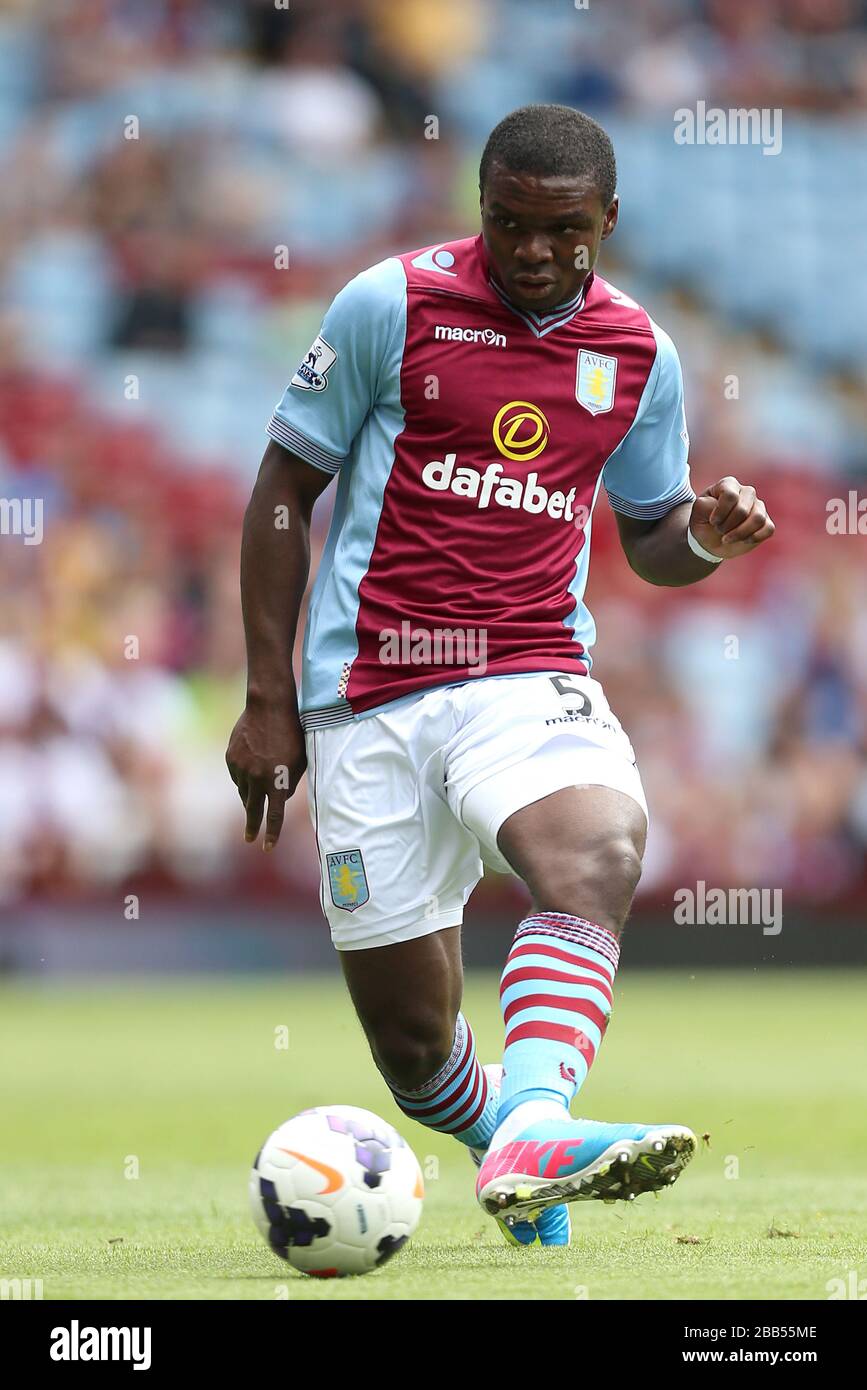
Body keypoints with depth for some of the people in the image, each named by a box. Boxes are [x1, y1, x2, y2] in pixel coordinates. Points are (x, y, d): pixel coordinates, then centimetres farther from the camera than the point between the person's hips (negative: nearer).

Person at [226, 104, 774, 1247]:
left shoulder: (638, 354, 7)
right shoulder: (391, 305, -3)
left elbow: (652, 541, 20)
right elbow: (285, 490, 3)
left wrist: (708, 533, -5)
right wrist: (268, 701, -1)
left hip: (530, 679, 1)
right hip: (366, 699, -1)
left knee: (600, 853, -33)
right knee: (411, 1037, 0)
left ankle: (532, 1126, -49)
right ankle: (525, 1173, 29)